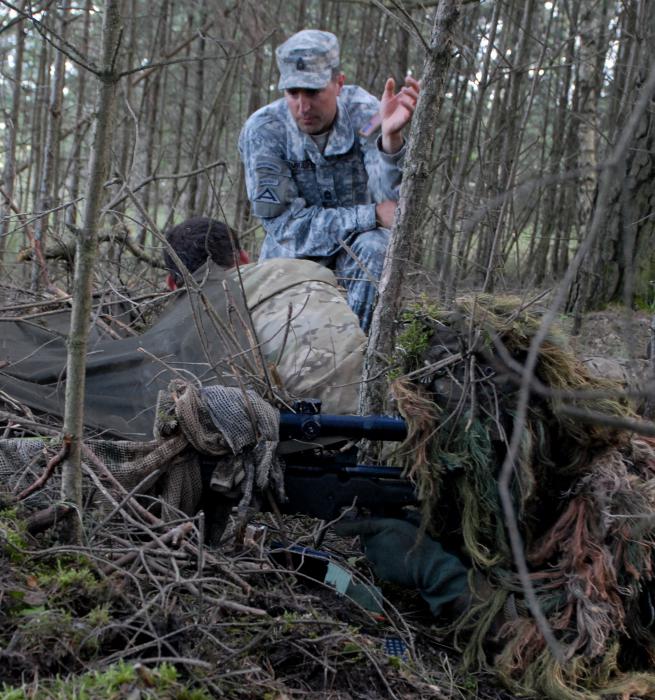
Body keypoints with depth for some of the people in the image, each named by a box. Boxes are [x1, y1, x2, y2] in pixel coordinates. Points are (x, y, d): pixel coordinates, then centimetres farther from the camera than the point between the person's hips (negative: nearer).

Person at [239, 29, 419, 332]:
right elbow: (284, 223, -21)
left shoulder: (364, 113, -17)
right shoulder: (262, 130, -18)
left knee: (374, 245, -33)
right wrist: (374, 215, -26)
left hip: (356, 258, 0)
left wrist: (390, 138, -52)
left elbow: (392, 198, -31)